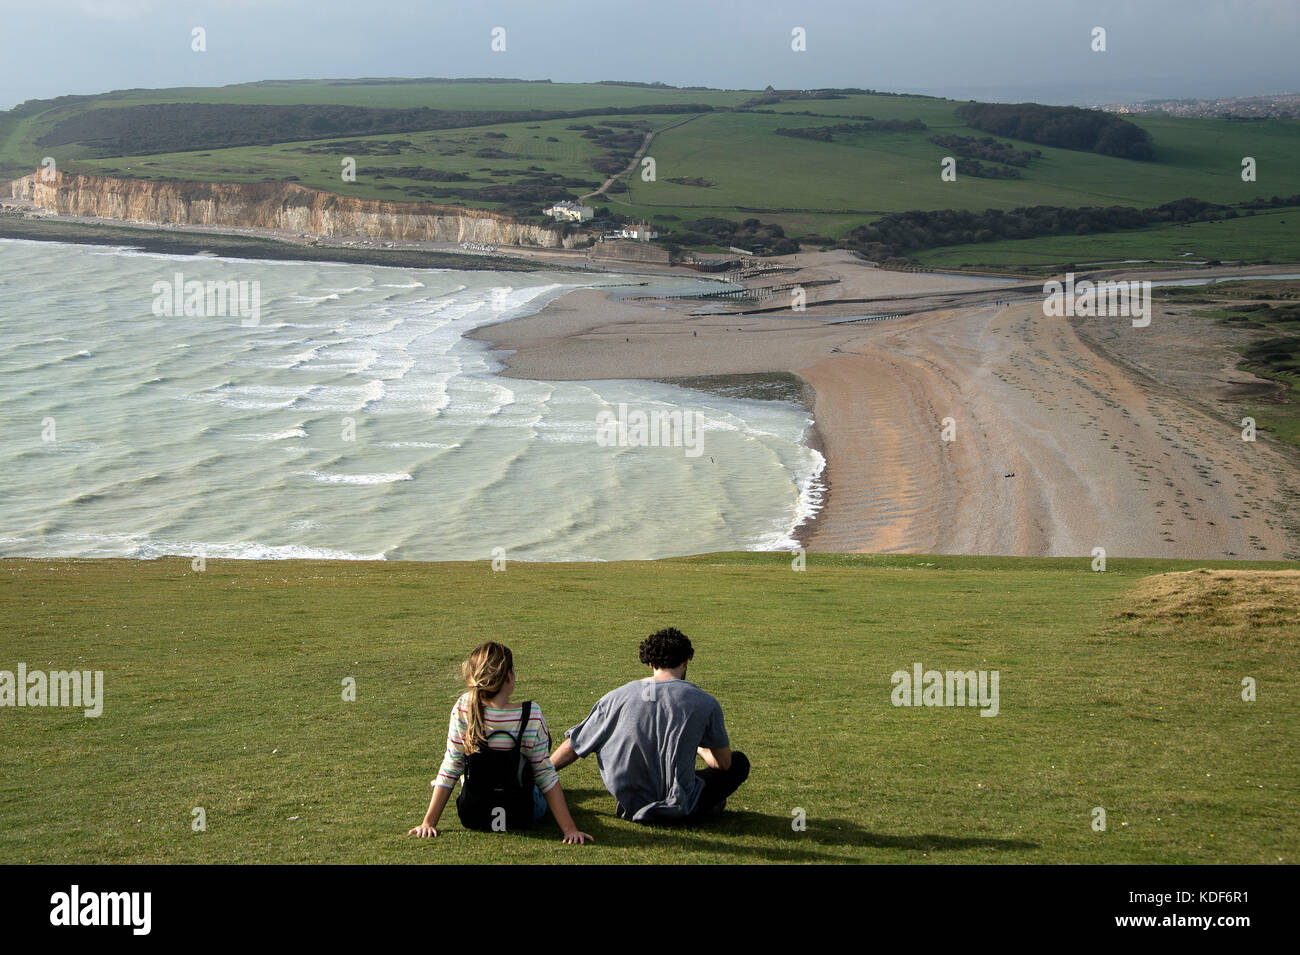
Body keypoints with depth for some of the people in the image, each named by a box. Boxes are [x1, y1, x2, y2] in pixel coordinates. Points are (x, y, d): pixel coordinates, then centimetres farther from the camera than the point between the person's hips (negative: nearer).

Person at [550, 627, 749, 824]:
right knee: (739, 762, 18)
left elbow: (573, 747, 3)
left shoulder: (616, 698, -3)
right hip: (680, 811, -2)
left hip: (631, 807, 2)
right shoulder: (704, 703, -8)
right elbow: (724, 763, 2)